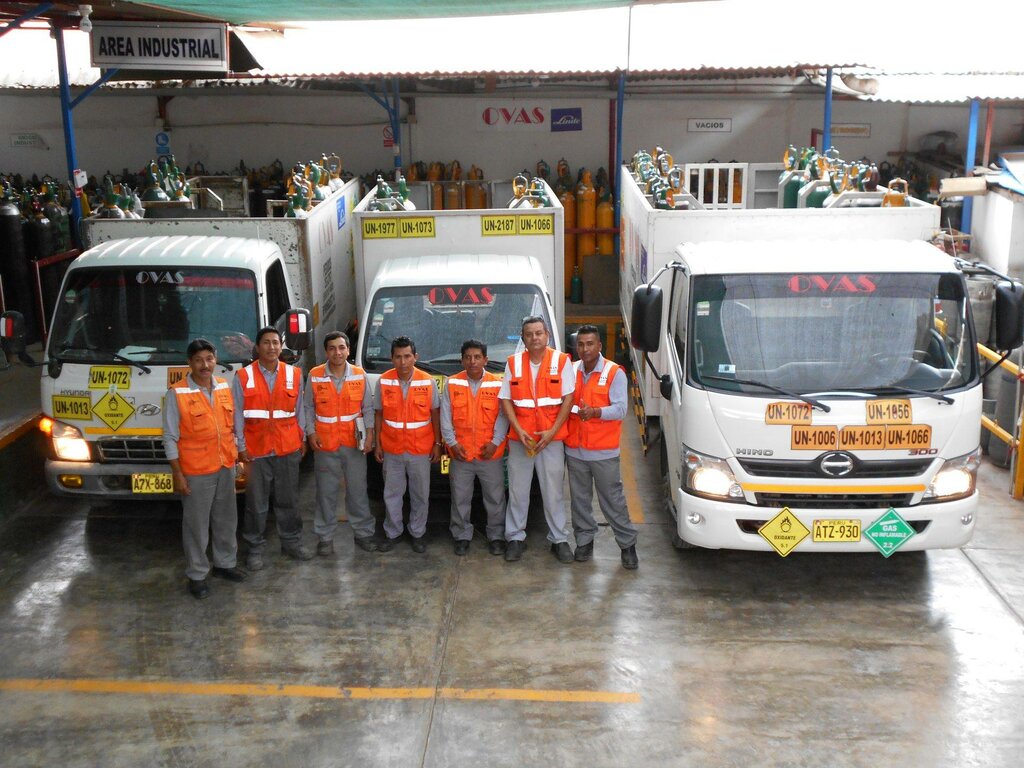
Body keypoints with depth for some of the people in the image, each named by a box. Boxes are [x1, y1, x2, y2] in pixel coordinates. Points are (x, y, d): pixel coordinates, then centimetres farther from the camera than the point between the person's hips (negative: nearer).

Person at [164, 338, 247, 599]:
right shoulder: (177, 394, -11)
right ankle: (197, 575, 16)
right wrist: (177, 474, -12)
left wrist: (238, 457, 12)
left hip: (226, 467, 5)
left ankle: (225, 563, 35)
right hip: (195, 472, -5)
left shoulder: (224, 387, 5)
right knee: (196, 525, 4)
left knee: (227, 519, 17)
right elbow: (170, 438, -9)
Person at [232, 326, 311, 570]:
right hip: (256, 450, -2)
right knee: (256, 503, 5)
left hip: (288, 449, 2)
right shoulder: (243, 377, -2)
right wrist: (241, 447, -4)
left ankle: (291, 541, 26)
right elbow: (237, 415, -1)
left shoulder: (294, 374, 4)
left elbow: (299, 410, 9)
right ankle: (255, 547, 17)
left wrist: (302, 439, 8)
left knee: (288, 499, 12)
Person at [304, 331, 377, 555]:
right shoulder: (315, 376, -2)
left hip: (354, 443, 1)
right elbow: (308, 408, 3)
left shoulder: (359, 375, 1)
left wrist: (369, 433, -4)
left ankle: (363, 533, 21)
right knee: (326, 492, 6)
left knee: (358, 490, 8)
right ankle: (325, 537, 17)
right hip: (325, 444, -1)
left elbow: (368, 407, 5)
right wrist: (311, 433, -6)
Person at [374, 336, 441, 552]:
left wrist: (437, 444, 0)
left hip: (421, 449, -1)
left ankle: (417, 533, 23)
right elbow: (378, 414, 4)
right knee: (392, 493, 9)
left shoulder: (427, 382, -5)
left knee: (420, 494, 8)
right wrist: (377, 444, 2)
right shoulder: (383, 382, -3)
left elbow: (435, 414, 1)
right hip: (391, 448, 1)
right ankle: (392, 533, 24)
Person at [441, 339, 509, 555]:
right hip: (460, 453, 1)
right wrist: (452, 443, -7)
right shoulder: (452, 384, 3)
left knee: (495, 497, 7)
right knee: (460, 498, 9)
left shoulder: (497, 385, 0)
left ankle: (496, 536, 20)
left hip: (490, 453, -1)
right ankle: (462, 536, 22)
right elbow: (446, 417, 3)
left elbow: (502, 416, -1)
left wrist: (495, 442, -11)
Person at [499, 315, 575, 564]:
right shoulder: (513, 363, 5)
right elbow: (505, 399, 3)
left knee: (553, 491, 4)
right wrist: (518, 430, -10)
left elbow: (568, 398, -3)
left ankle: (558, 539, 14)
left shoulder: (561, 361, 0)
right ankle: (516, 537, 18)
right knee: (517, 490, 7)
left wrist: (552, 431, -11)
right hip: (519, 437, 2)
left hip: (552, 438, -1)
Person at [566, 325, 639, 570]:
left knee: (613, 500, 2)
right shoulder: (571, 371, 7)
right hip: (575, 449, 4)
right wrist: (571, 409, -8)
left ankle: (628, 544, 14)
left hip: (603, 451, -4)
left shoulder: (614, 373, -5)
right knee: (580, 499, 12)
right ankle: (584, 541, 26)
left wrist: (595, 412, -28)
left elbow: (620, 409, -12)